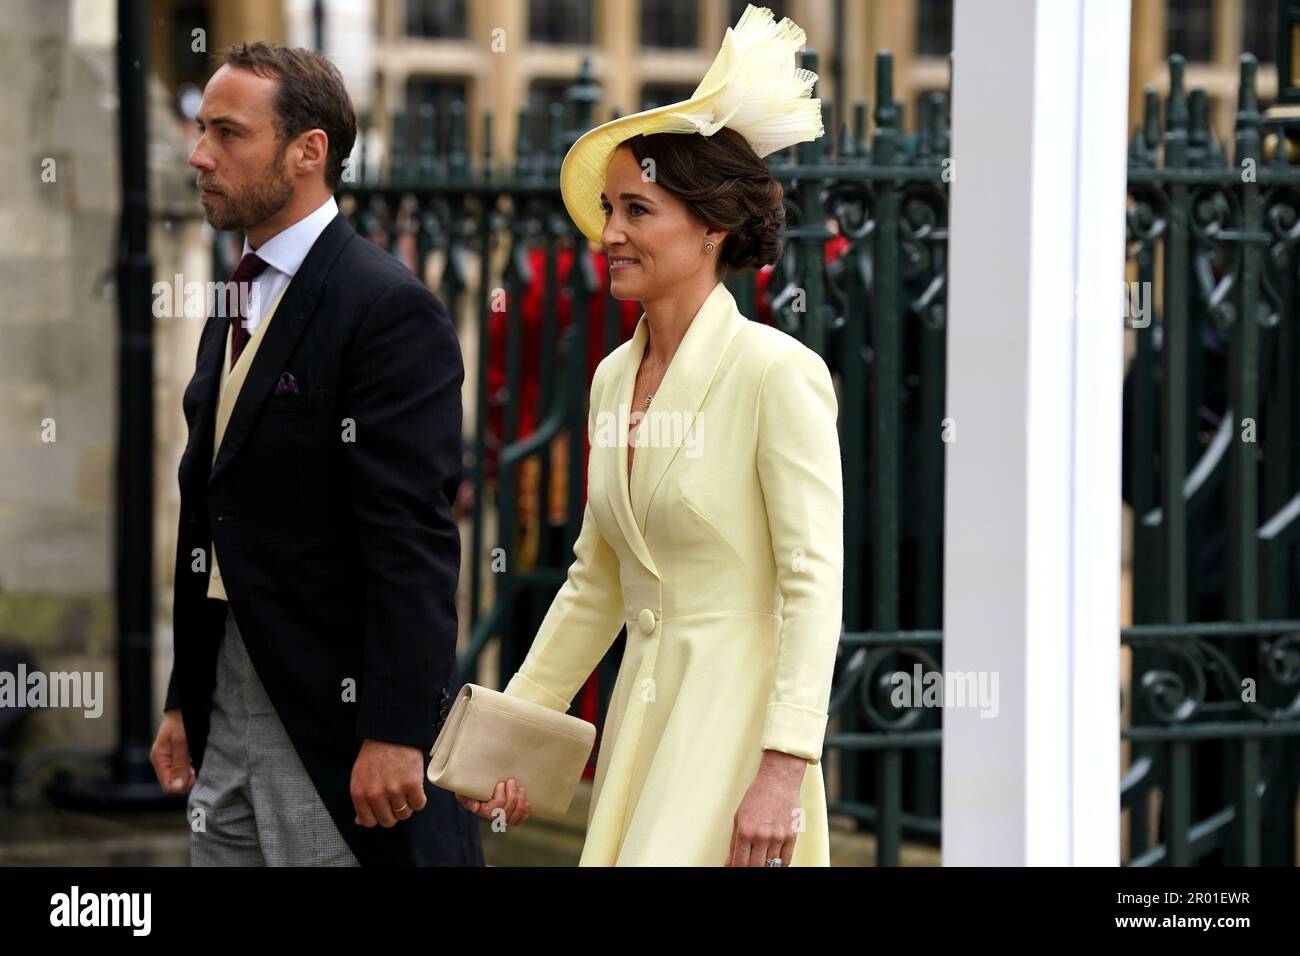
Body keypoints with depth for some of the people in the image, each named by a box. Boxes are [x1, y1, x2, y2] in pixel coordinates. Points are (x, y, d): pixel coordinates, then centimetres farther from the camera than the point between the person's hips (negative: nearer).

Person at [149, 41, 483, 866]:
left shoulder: (391, 310, -13)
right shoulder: (236, 309, 15)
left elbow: (413, 538, -19)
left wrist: (395, 735, -23)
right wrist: (185, 702, 18)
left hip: (336, 718, -9)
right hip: (229, 719, 9)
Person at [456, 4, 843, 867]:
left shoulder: (779, 373, -11)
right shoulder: (614, 378, 11)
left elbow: (815, 586, -15)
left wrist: (784, 771, -21)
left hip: (737, 719, -7)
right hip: (641, 715, 7)